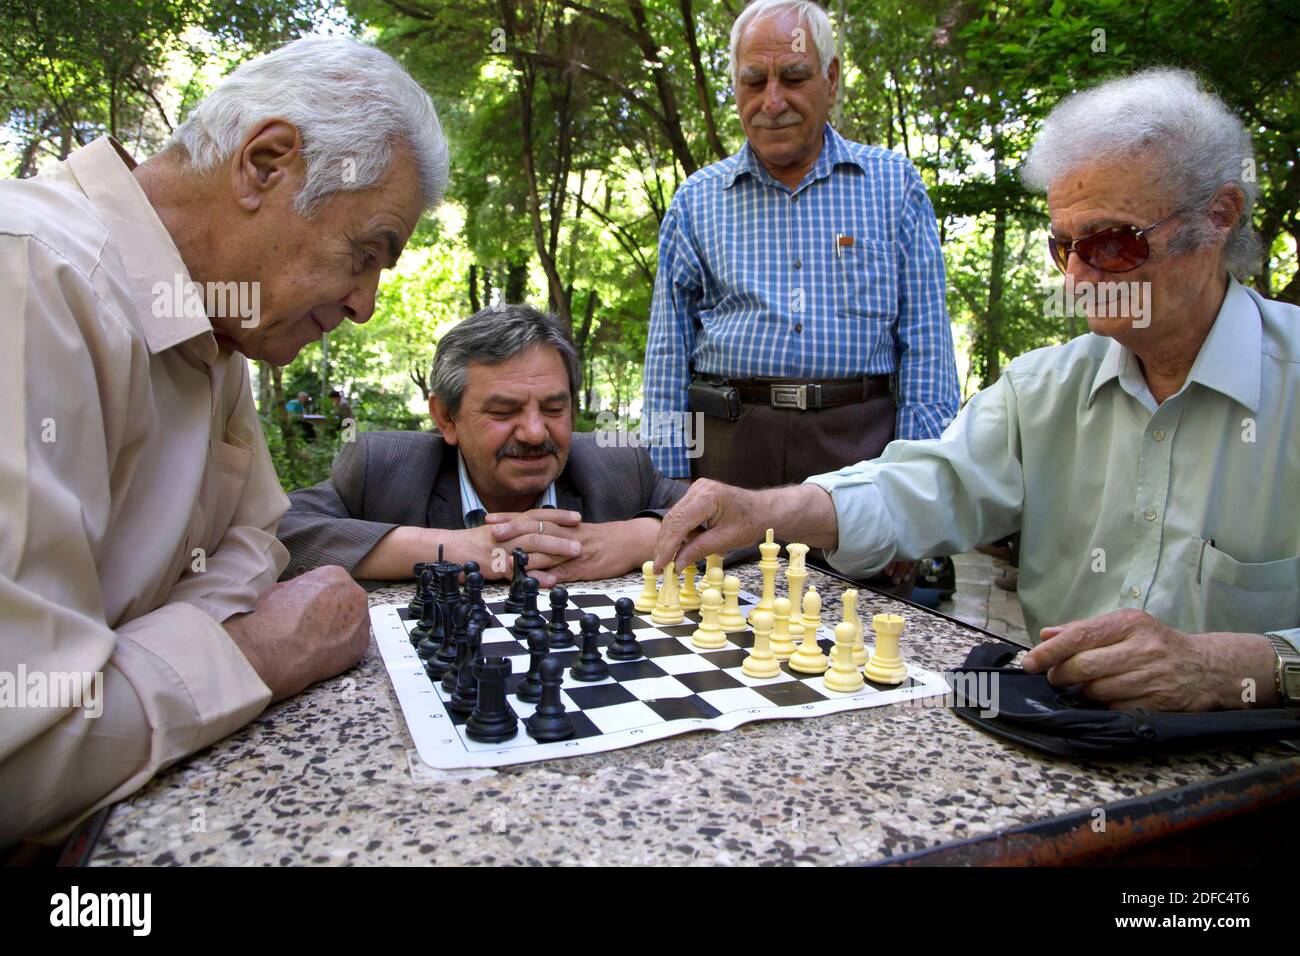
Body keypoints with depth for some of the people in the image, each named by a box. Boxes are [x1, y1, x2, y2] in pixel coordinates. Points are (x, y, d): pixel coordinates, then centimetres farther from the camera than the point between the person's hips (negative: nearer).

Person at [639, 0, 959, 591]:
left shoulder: (894, 186, 7)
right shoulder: (697, 201, 9)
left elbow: (925, 346, 5)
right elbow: (668, 359, 9)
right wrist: (669, 484, 2)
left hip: (858, 444, 0)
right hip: (729, 445, 1)